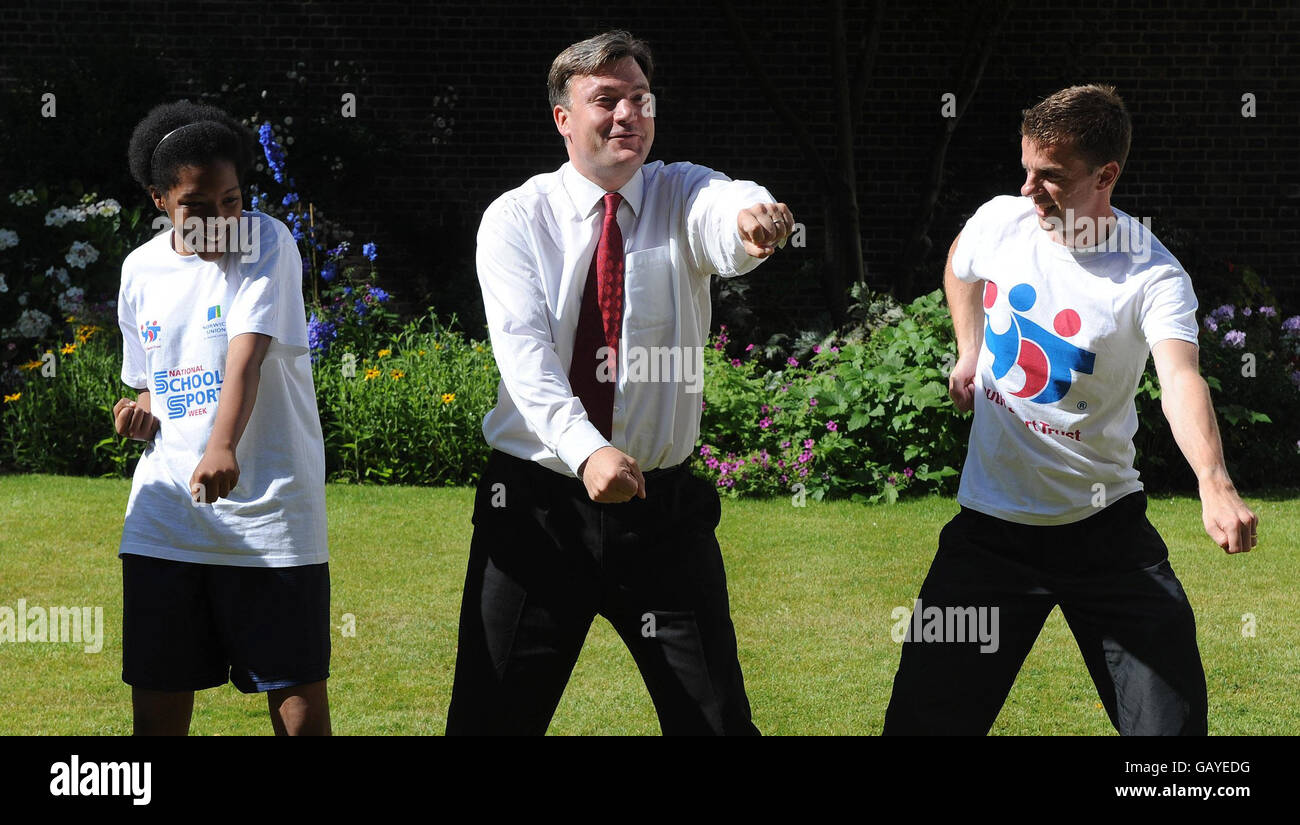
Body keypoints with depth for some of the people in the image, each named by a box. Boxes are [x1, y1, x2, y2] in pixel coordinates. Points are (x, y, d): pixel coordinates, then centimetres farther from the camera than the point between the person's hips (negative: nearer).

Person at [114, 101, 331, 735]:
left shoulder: (267, 243, -4)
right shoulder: (141, 269, 11)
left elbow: (247, 354, -21)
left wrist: (223, 446, -36)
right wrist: (139, 411, 1)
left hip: (268, 509, -4)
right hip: (165, 511, 4)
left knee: (298, 695, -4)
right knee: (156, 697, 4)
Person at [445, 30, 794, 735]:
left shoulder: (682, 195, 0)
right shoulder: (516, 219, -3)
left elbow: (724, 215, -26)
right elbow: (522, 350, -19)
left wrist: (752, 219, -52)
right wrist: (586, 450, -37)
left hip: (662, 508, 1)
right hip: (537, 507, -1)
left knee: (717, 718, 0)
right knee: (492, 717, 2)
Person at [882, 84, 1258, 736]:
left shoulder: (1153, 277, -18)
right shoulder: (1000, 222, -4)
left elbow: (1179, 378, -38)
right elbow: (959, 269, 23)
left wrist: (1214, 484, -54)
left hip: (1105, 525, -3)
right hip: (991, 522, 3)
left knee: (1173, 718, -6)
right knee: (922, 720, 0)